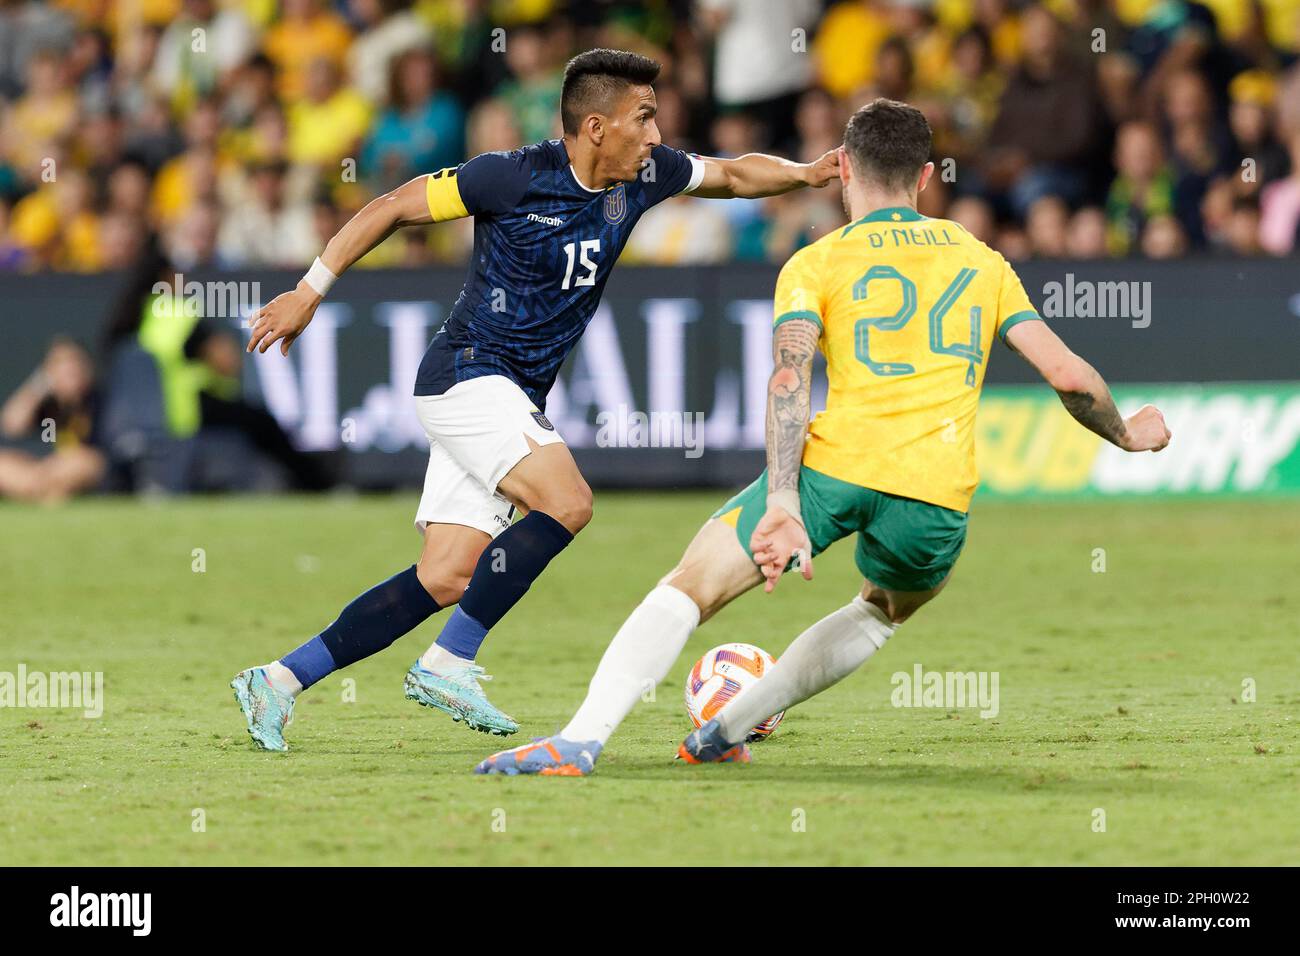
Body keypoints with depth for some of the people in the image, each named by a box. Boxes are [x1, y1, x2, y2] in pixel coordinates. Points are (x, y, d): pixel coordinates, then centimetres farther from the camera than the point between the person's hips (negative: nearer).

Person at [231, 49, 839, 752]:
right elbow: (393, 208, -8)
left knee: (445, 581, 1)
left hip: (515, 400, 8)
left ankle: (279, 681, 5)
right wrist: (309, 292, -6)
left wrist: (805, 174, 2)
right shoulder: (513, 178, -16)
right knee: (566, 502, -24)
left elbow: (730, 174, 20)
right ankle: (447, 665, -17)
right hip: (467, 375, -8)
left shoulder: (643, 176, 3)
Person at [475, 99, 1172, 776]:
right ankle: (730, 728, 27)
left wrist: (782, 506, -15)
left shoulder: (816, 264, 12)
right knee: (883, 611, 33)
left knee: (686, 590, 1)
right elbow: (1068, 375, 18)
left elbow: (789, 378, -5)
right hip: (938, 494, 3)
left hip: (835, 462, -3)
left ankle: (581, 740, -18)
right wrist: (1125, 435, 37)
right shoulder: (983, 261, 22)